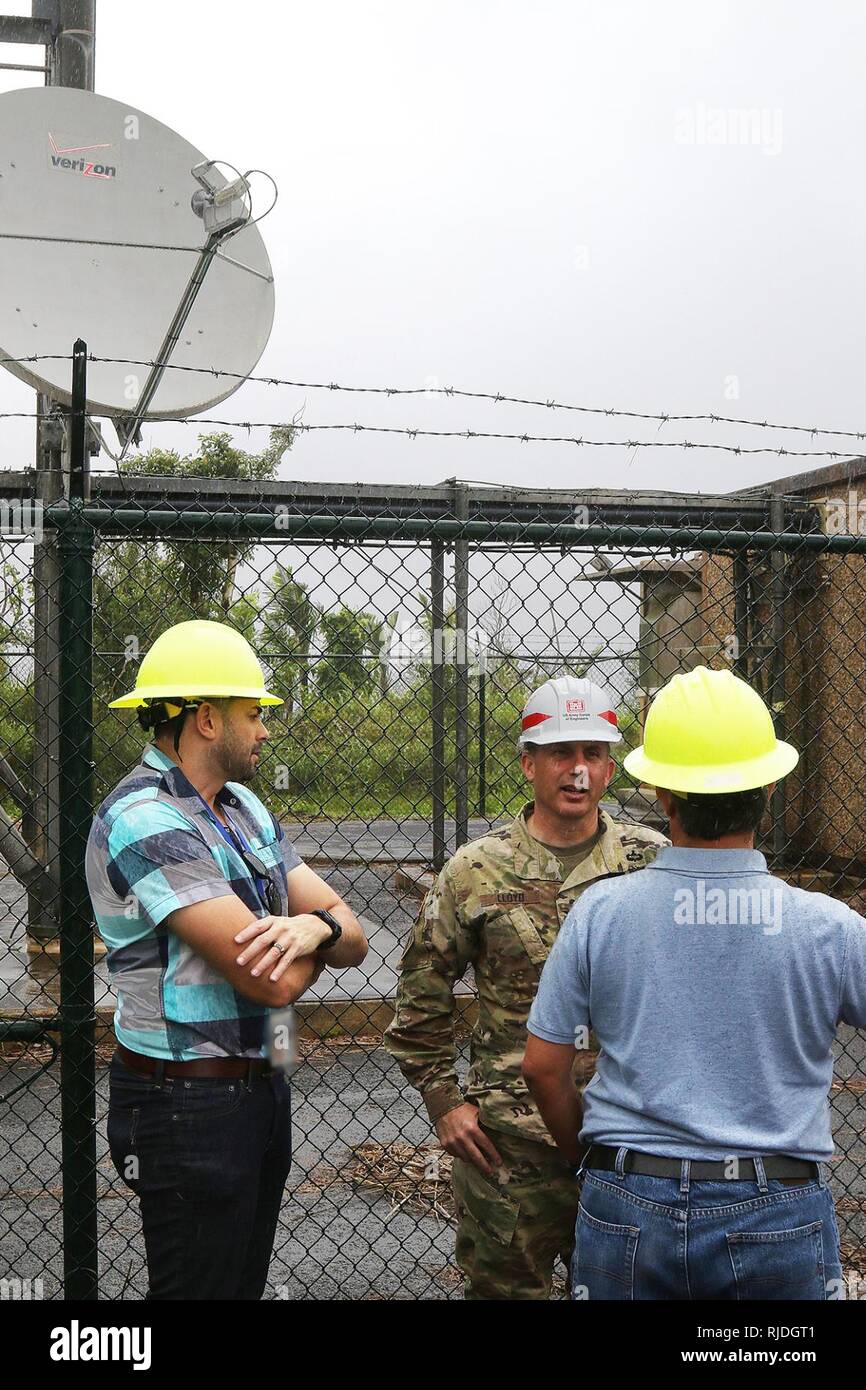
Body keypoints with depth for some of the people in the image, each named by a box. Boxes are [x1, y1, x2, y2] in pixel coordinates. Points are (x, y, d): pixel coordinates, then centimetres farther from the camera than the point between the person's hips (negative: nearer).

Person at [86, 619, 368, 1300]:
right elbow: (276, 981, -25)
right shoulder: (144, 819, -20)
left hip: (260, 1088, 9)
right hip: (188, 1107, -9)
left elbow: (354, 940, 5)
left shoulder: (245, 808, 10)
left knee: (244, 1281, 20)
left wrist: (316, 925, -18)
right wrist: (314, 931, -3)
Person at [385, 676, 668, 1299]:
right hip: (508, 1138, -1)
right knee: (505, 1285, 10)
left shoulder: (655, 862, -1)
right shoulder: (476, 871, -4)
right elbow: (421, 992, 4)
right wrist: (443, 1100, 0)